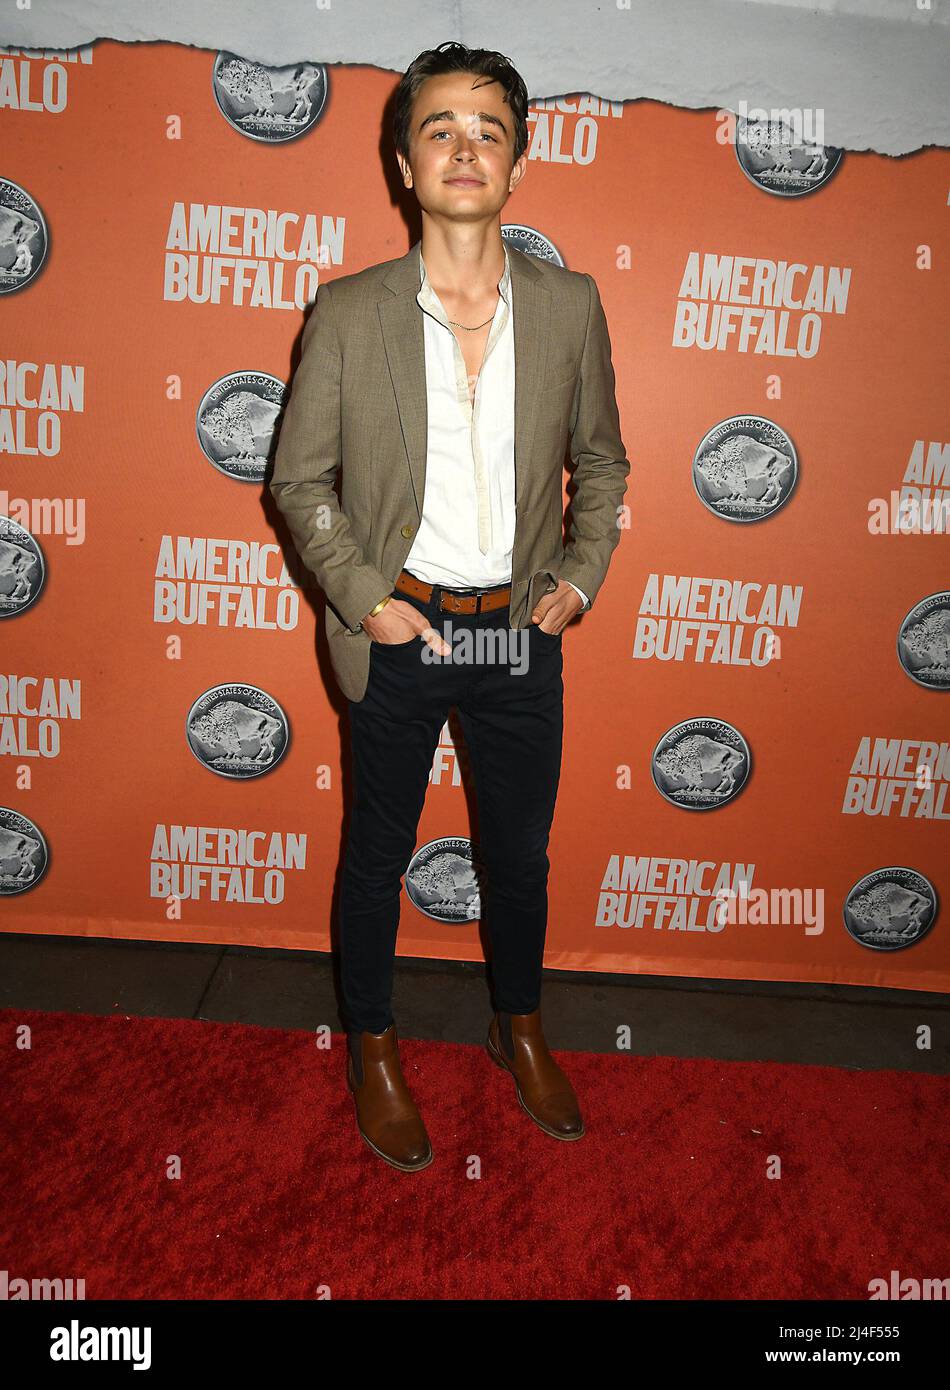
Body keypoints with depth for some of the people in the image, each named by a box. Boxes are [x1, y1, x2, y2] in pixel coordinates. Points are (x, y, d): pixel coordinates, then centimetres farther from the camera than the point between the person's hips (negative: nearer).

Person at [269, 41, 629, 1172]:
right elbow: (299, 481, -1)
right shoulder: (347, 313, -7)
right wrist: (363, 599, -10)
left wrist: (581, 576, 0)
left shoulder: (570, 306, -1)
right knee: (376, 856, 14)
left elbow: (601, 460, 11)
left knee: (519, 852, 17)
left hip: (522, 634, 2)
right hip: (398, 634, -1)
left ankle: (519, 1029, 44)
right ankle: (372, 1053, 39)